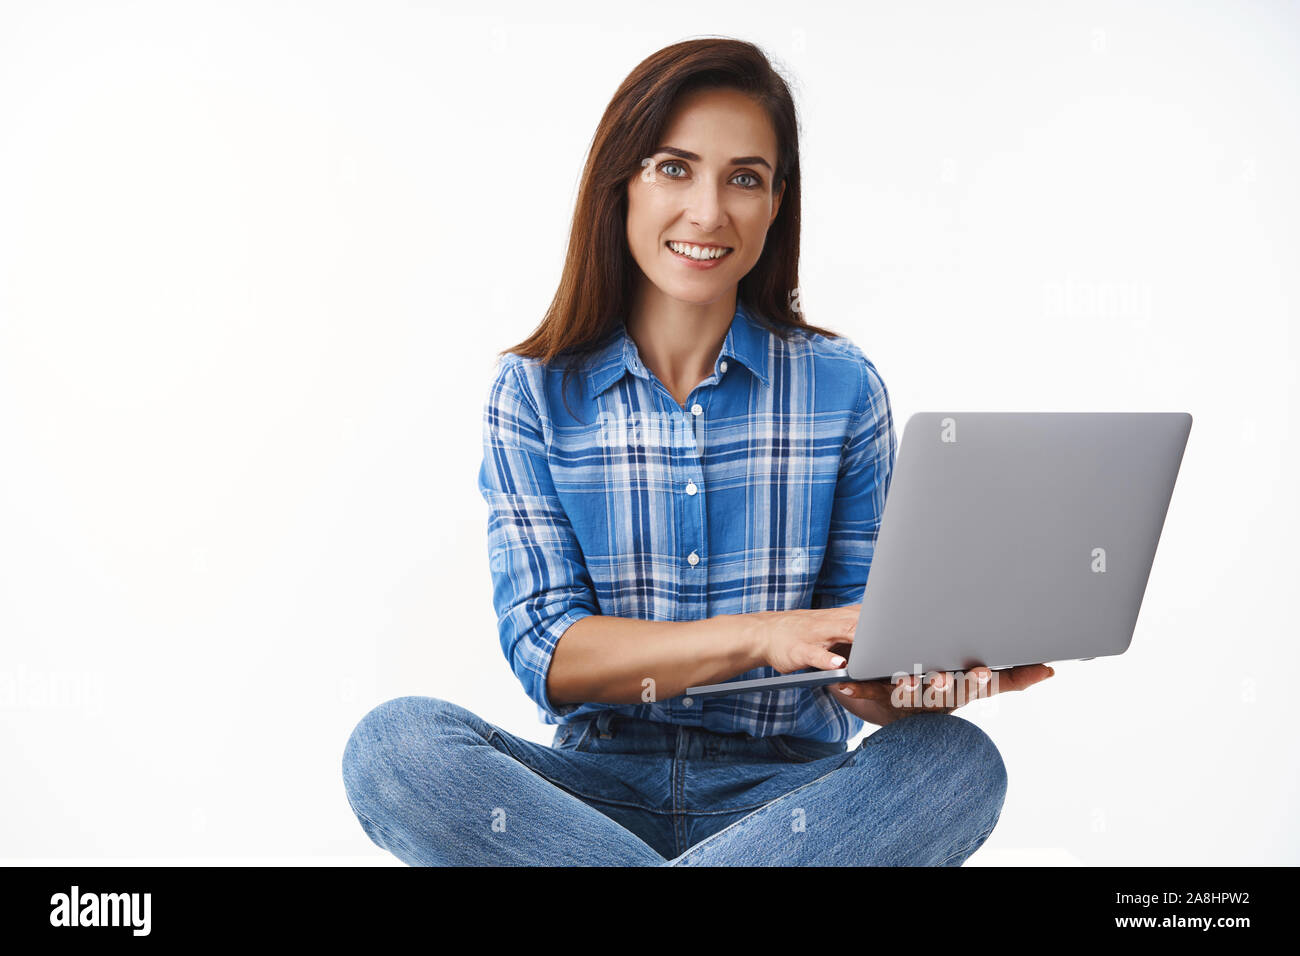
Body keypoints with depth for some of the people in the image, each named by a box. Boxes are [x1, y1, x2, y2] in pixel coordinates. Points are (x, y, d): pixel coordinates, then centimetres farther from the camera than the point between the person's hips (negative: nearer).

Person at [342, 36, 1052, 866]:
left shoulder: (843, 388, 2)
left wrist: (907, 680, -23)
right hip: (598, 786, 0)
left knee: (960, 762, -29)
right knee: (394, 744, -27)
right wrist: (760, 635, -23)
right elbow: (546, 654, -8)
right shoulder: (536, 394, 1)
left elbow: (856, 656, 2)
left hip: (786, 789, 1)